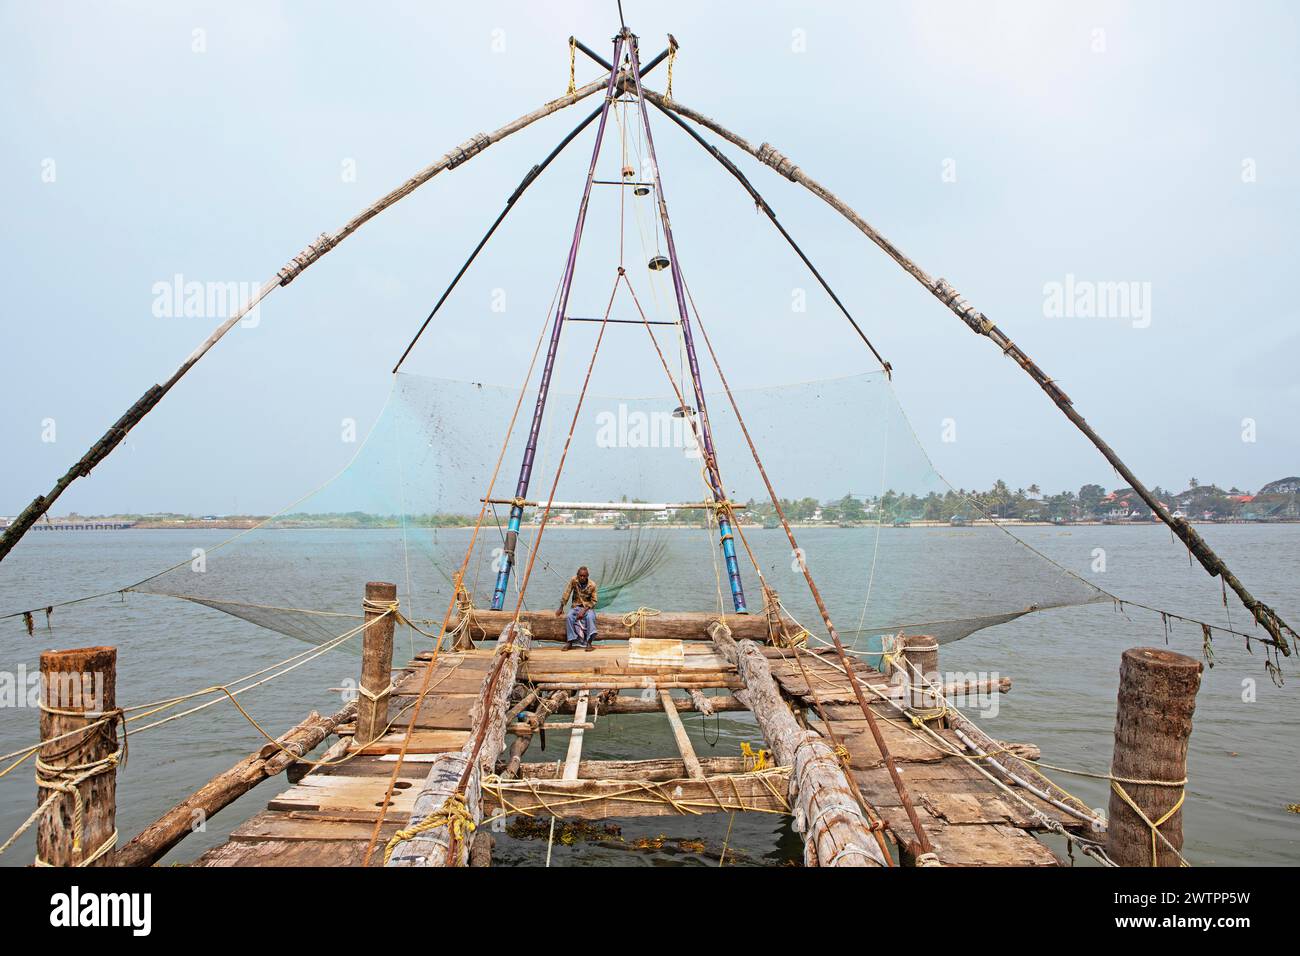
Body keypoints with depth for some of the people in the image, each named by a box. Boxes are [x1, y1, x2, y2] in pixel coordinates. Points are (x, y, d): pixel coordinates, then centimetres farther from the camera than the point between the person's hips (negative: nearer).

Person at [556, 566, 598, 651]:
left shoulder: (592, 585, -14)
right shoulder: (573, 580, -12)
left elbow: (593, 601, -8)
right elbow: (566, 594, -4)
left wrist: (584, 610, -21)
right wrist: (561, 607, -5)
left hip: (588, 606, -2)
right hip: (576, 606, 2)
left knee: (590, 617, -34)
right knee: (569, 617, -29)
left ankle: (589, 643, -31)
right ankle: (570, 642, -23)